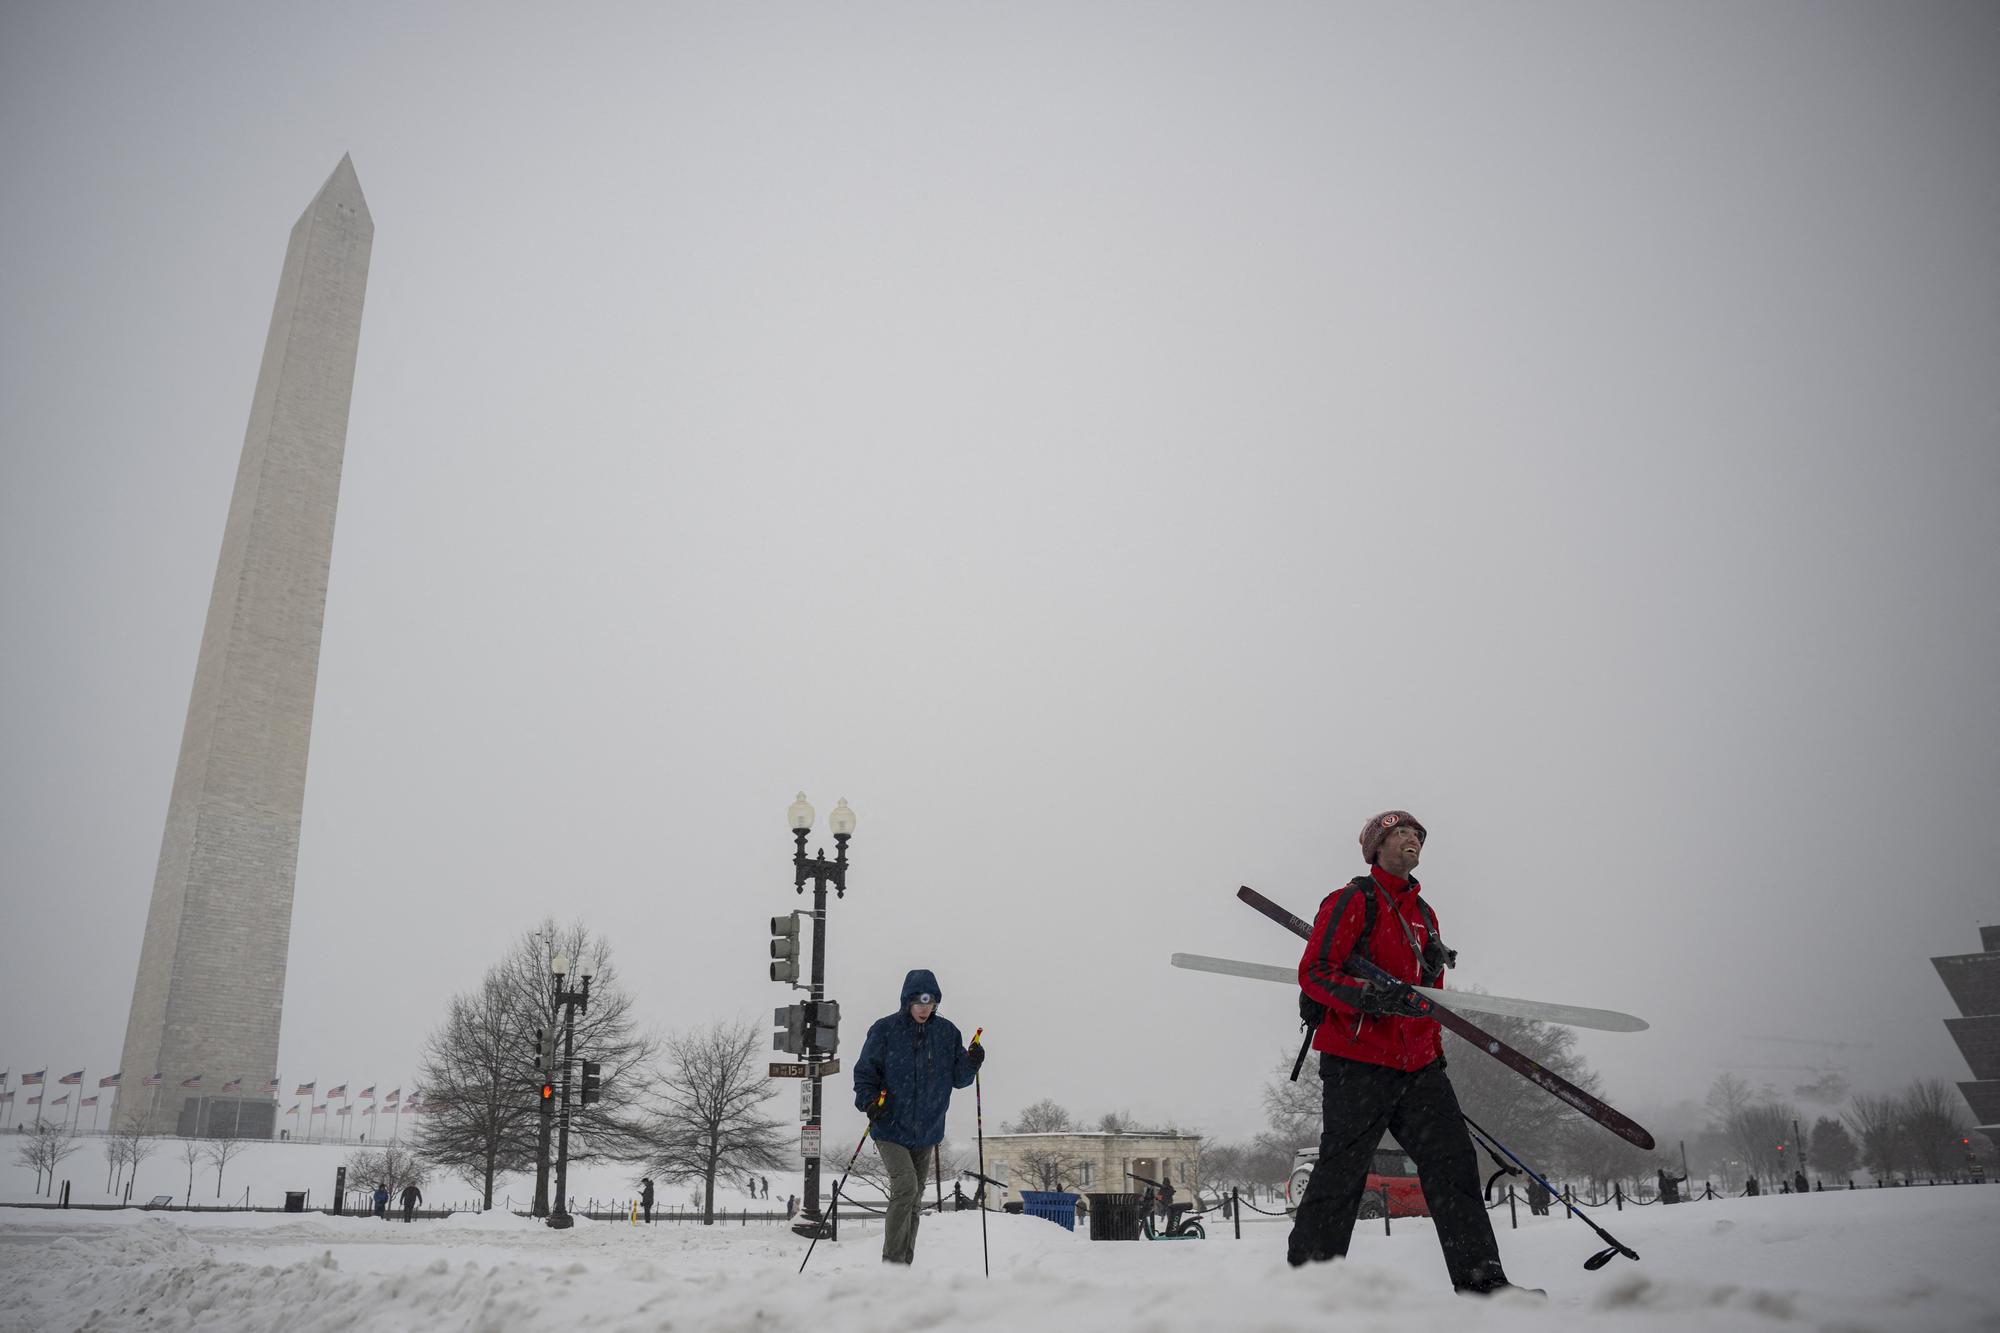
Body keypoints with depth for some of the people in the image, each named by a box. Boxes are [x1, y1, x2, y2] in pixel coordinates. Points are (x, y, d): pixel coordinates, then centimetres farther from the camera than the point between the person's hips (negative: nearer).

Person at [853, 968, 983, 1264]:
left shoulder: (947, 1032, 2)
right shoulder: (884, 1029, -7)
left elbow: (958, 1079, 7)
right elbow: (864, 1072, -2)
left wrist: (972, 1063, -13)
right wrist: (869, 1101, -19)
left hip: (927, 1132, 4)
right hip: (891, 1129, -4)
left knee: (914, 1201, 13)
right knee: (906, 1187, -20)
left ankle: (904, 1265, 26)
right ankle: (891, 1262, -10)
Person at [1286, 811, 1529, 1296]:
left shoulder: (1424, 914, 20)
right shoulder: (1352, 900, -4)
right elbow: (1314, 971, -13)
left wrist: (1436, 1052, 22)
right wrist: (1373, 996, -26)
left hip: (1417, 1067, 7)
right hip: (1356, 1062, -7)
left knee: (1453, 1161, -1)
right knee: (1340, 1177, -6)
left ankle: (1480, 1279, 4)